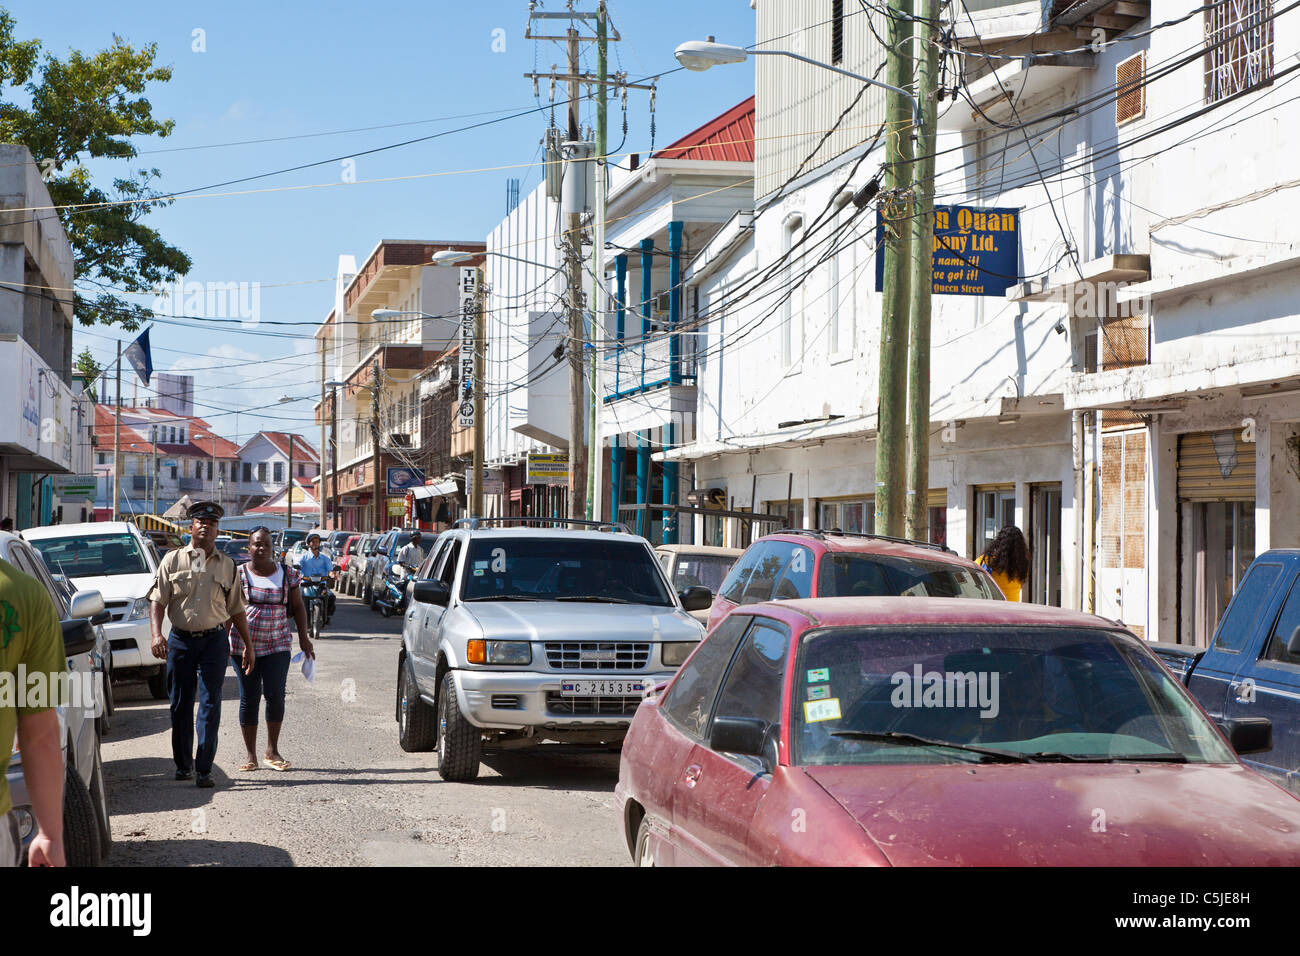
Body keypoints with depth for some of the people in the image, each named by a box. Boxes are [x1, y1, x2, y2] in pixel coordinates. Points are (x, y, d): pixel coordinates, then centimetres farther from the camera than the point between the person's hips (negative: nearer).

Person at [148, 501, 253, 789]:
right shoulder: (173, 560, 5)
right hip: (180, 639, 0)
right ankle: (183, 764, 20)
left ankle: (204, 769, -8)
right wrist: (157, 634, -14)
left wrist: (248, 644, 10)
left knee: (210, 703, -7)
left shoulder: (227, 565, 9)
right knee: (180, 704, 6)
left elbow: (236, 609, 13)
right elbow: (157, 600, 1)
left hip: (213, 639, 0)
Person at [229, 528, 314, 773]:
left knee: (275, 695, -9)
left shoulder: (287, 574, 6)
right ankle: (251, 755, 9)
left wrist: (304, 637, 7)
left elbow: (298, 607, 13)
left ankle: (272, 751, 5)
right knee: (249, 699, 2)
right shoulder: (238, 575, 1)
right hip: (243, 646, -1)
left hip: (277, 645, 1)